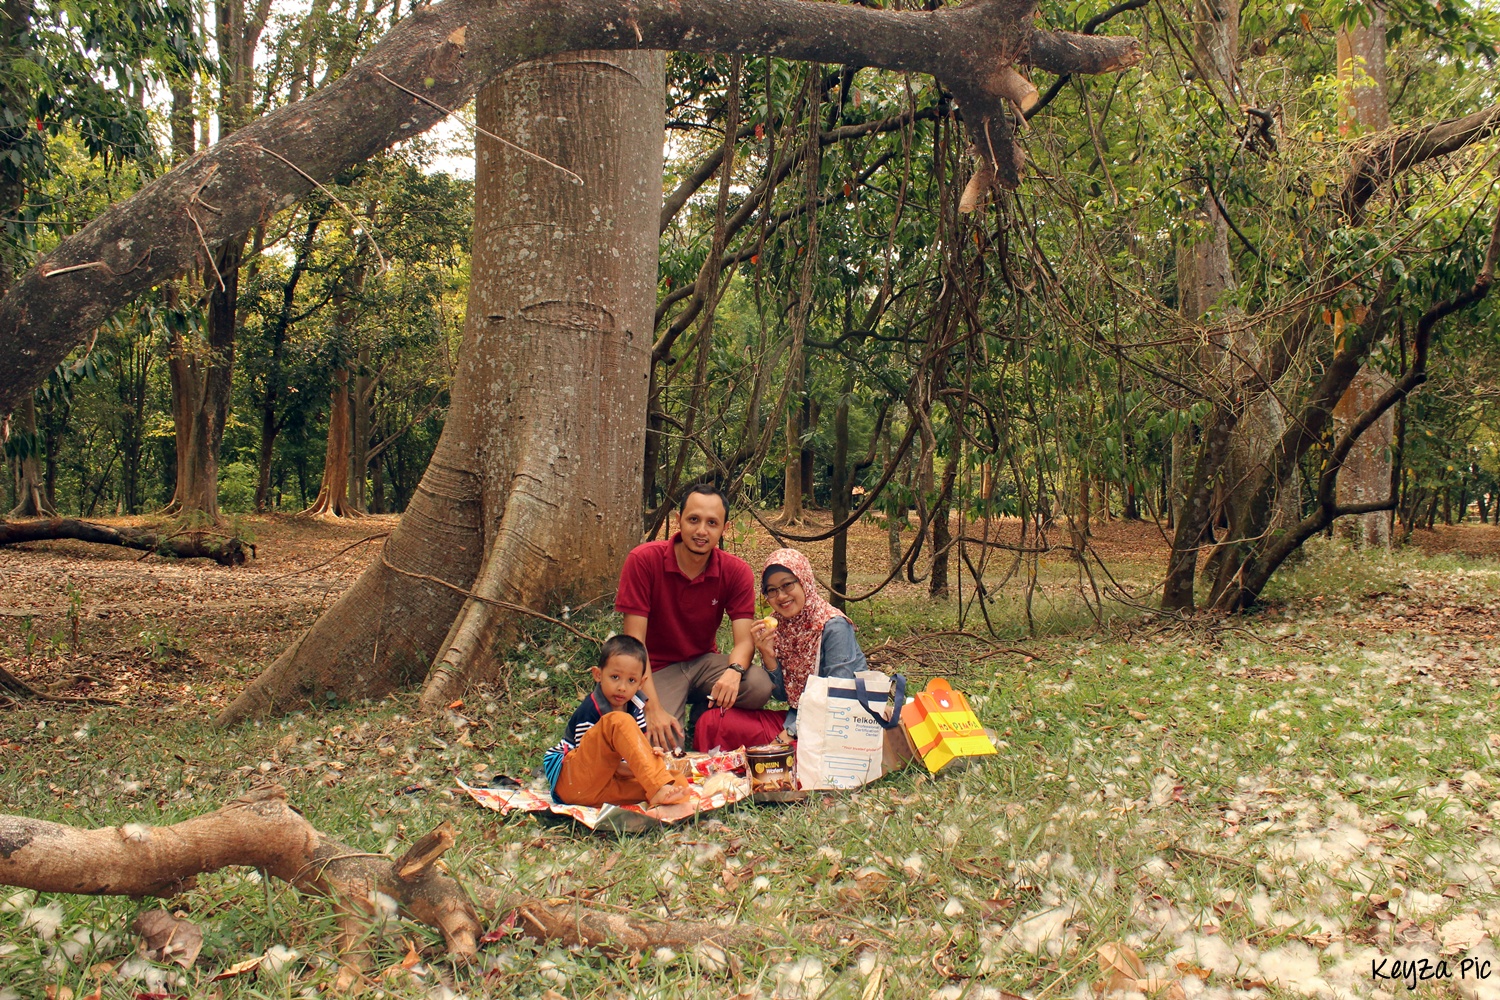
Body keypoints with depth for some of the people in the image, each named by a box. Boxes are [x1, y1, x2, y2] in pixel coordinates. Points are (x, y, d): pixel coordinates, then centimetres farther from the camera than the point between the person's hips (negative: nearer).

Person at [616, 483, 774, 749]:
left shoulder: (737, 572, -9)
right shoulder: (643, 560, -19)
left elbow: (744, 640, -14)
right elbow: (634, 639, -20)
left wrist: (734, 671, -40)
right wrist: (653, 707, -29)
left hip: (705, 661, 4)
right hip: (658, 667, -3)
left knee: (760, 686, -26)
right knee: (665, 747, -28)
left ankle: (704, 717, 3)